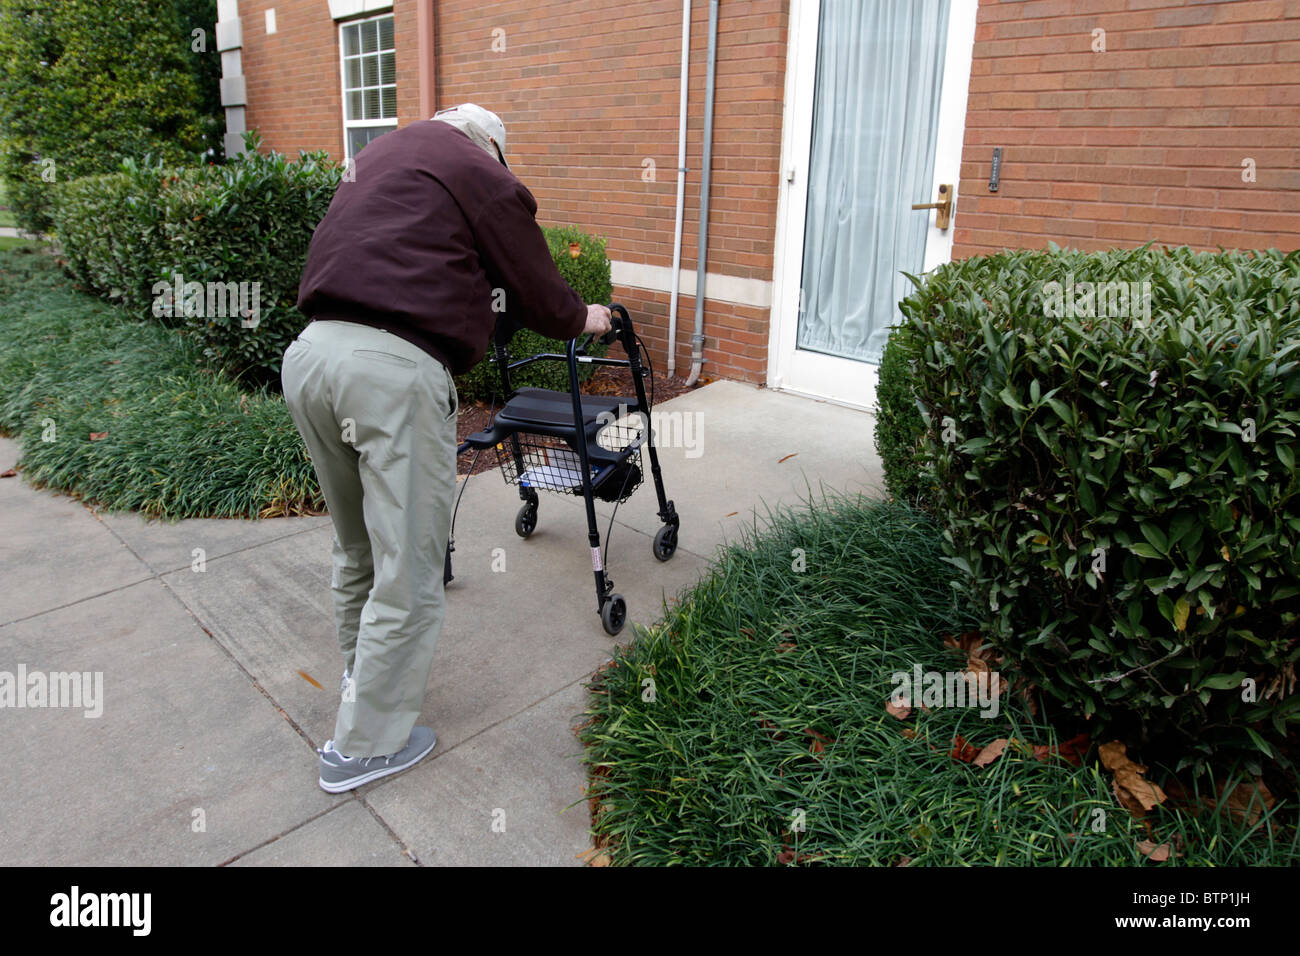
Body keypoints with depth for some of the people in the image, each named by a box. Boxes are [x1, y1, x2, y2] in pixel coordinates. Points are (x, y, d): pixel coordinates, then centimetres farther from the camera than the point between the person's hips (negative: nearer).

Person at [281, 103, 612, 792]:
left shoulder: (378, 155, 28)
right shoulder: (486, 177, 6)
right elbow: (537, 294, 10)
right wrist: (582, 319, 31)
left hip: (308, 350, 8)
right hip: (394, 368, -8)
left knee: (356, 548, 25)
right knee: (407, 571, 4)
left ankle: (361, 674, 43)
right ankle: (365, 744, 16)